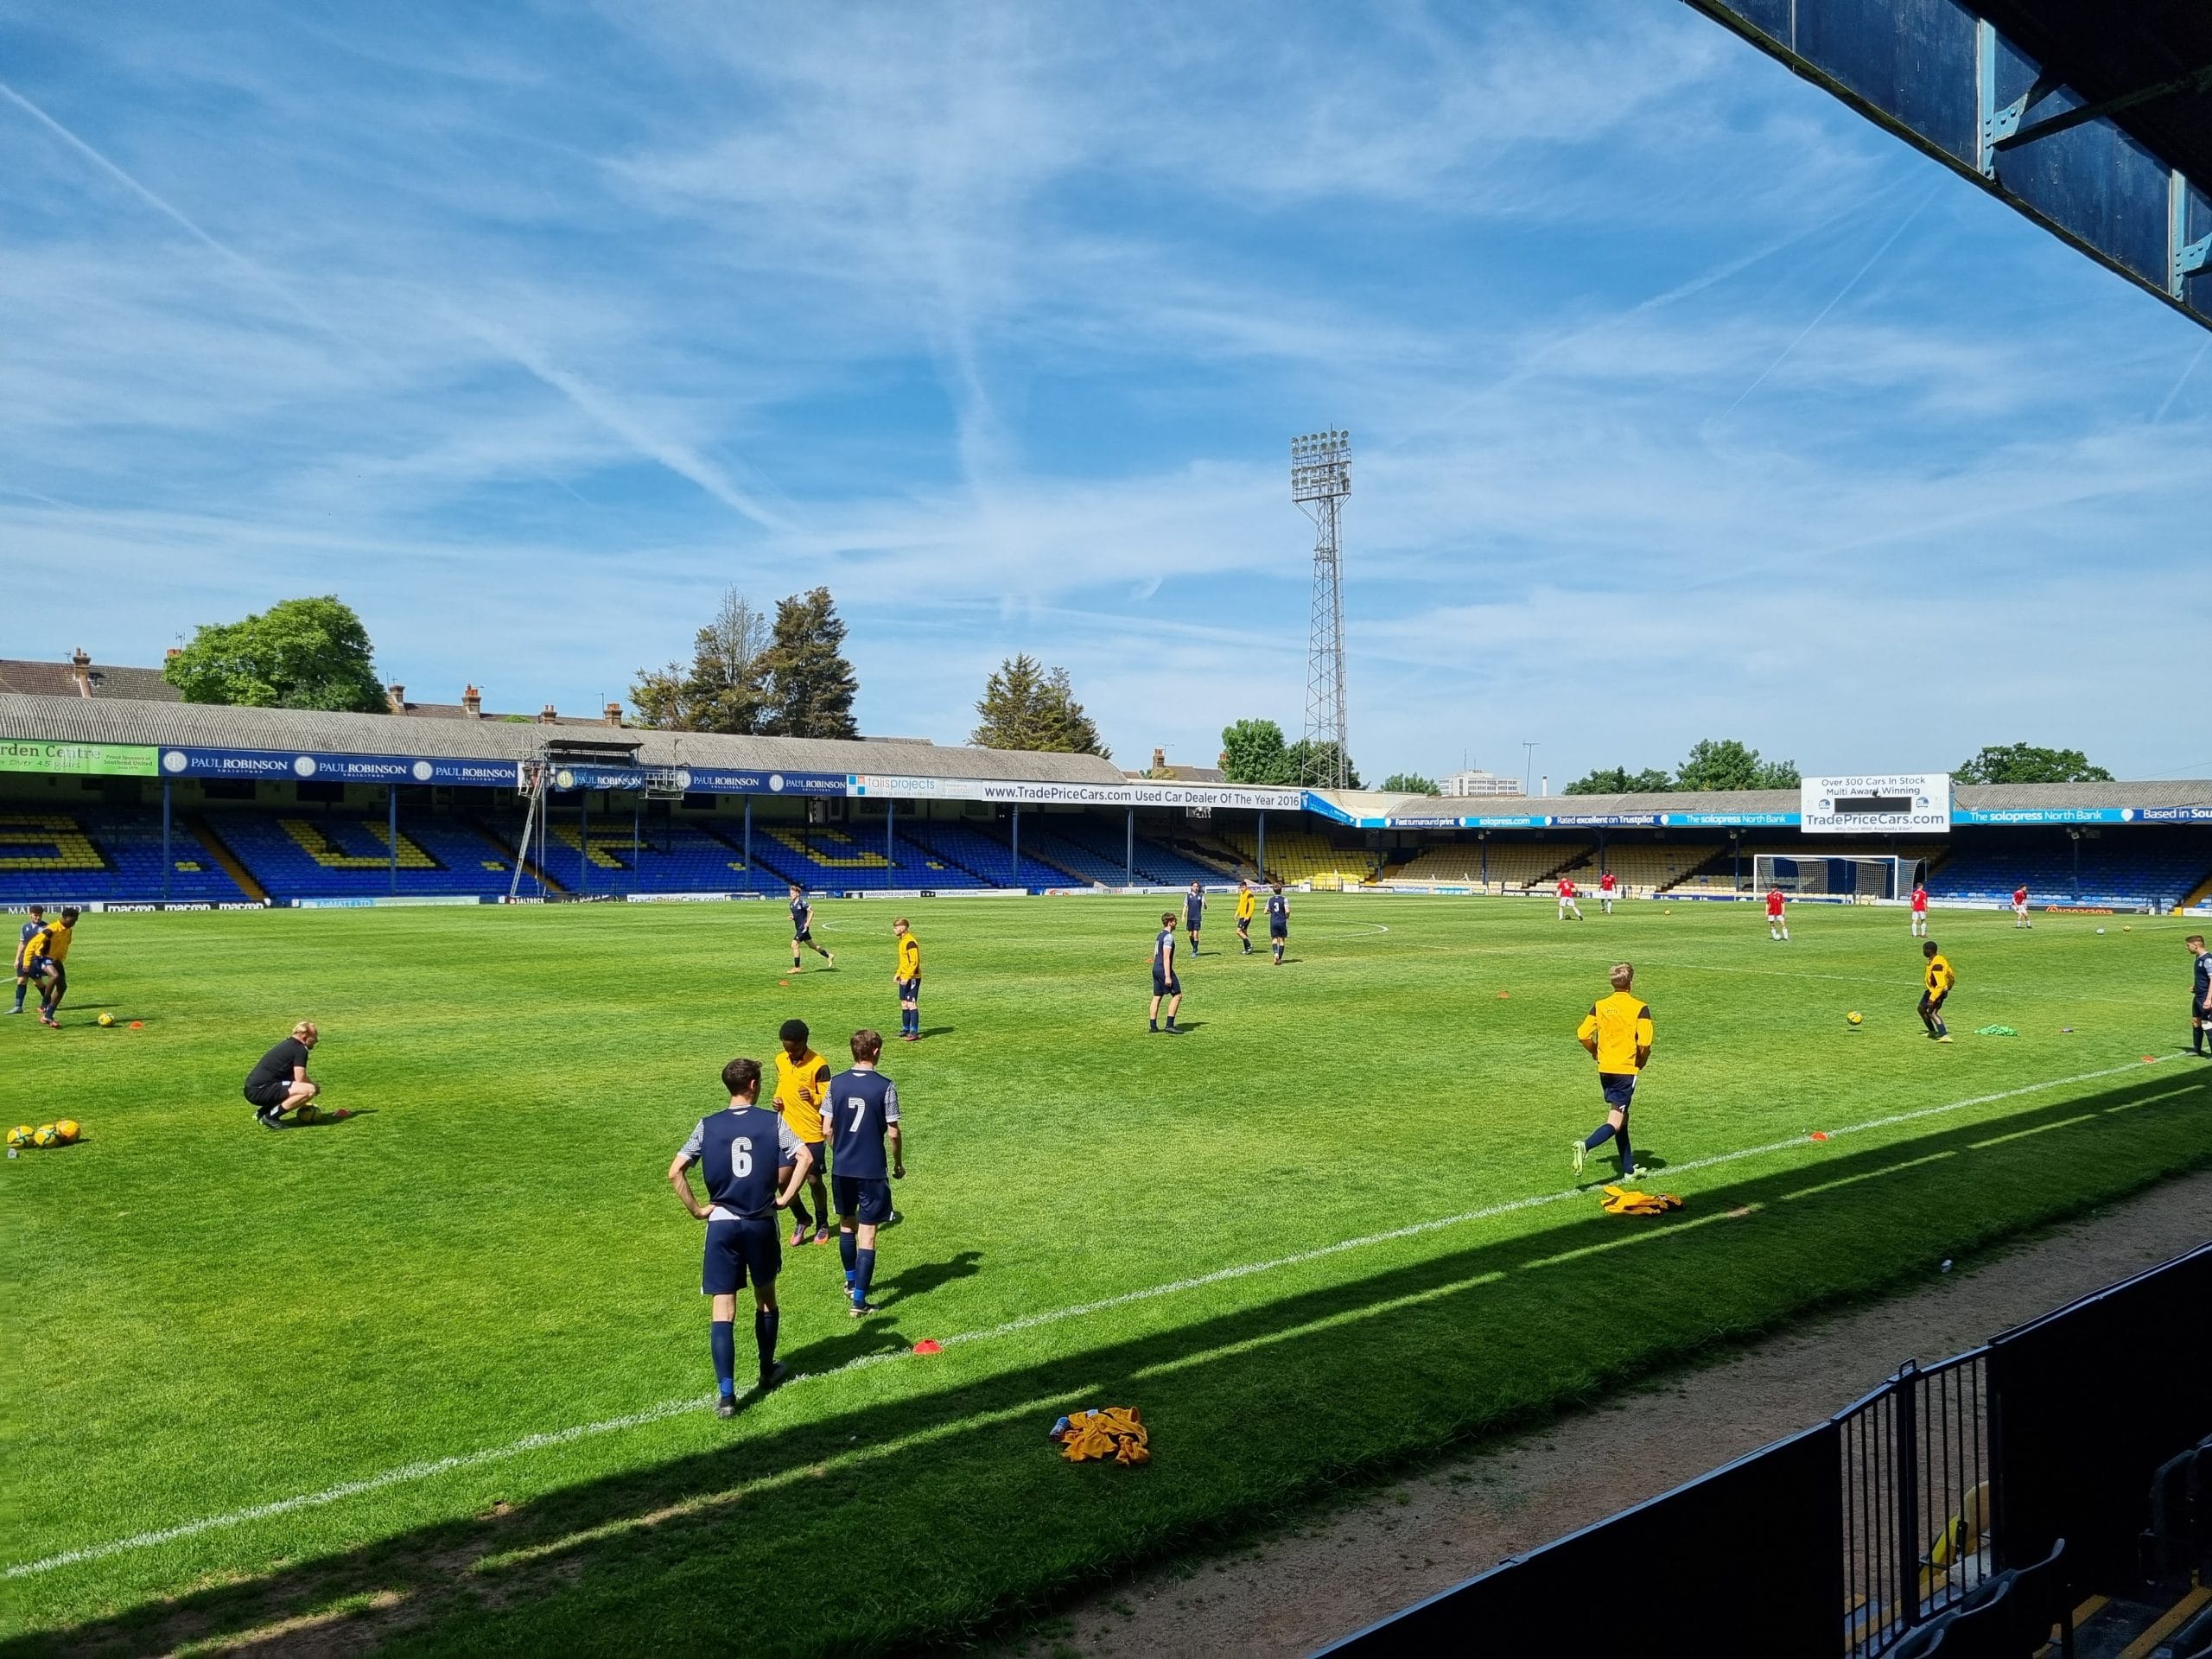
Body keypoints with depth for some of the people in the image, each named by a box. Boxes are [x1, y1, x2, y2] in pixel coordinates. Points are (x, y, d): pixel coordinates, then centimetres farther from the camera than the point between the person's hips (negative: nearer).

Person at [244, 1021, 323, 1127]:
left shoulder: (288, 1044, 20)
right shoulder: (300, 1049, -9)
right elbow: (300, 1079, -16)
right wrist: (315, 1086, 3)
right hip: (260, 1090, -10)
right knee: (310, 1090, -22)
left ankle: (262, 1112, 17)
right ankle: (271, 1117, -11)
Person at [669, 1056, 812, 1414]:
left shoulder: (707, 1126, -2)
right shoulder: (773, 1122, -4)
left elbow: (675, 1172, -8)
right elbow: (805, 1158, -15)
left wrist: (696, 1209, 0)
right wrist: (785, 1197, -5)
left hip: (722, 1224, 0)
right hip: (762, 1223, 0)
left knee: (723, 1309, 1)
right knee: (766, 1297, 21)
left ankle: (726, 1394, -4)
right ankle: (768, 1371, 36)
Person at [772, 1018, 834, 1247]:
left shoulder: (819, 1065, -16)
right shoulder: (780, 1060, 2)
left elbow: (828, 1101, -13)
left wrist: (812, 1097, -33)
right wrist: (778, 1100, -3)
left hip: (812, 1134, -5)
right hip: (786, 1131, 5)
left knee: (814, 1180, 4)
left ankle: (822, 1224, 27)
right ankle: (801, 1219, 27)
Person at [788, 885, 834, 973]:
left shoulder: (802, 902, -15)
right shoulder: (792, 904, 9)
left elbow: (811, 912, -13)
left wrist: (808, 923, -18)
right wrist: (792, 917, 1)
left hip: (803, 928, -9)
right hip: (798, 928, 9)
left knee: (794, 945, -12)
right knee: (812, 945, 16)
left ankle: (796, 967, -5)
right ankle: (829, 956, 28)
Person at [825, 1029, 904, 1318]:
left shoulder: (836, 1083, -3)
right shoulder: (885, 1086, -13)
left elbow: (827, 1128, 2)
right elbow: (893, 1133, -10)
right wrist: (898, 1164, 6)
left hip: (842, 1168, 4)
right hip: (872, 1171, -4)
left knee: (846, 1224, 23)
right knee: (867, 1234, 1)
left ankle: (851, 1282, 42)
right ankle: (859, 1301, -1)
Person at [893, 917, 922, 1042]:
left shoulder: (910, 942, -17)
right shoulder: (902, 940, 14)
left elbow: (914, 962, -21)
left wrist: (907, 977, -24)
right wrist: (898, 974, 15)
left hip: (912, 978, -10)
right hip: (904, 978, 10)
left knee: (911, 1004, -10)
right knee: (904, 1004, 13)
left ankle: (915, 1033, -9)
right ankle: (906, 1030, 22)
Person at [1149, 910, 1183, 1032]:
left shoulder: (1159, 935, 15)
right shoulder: (1168, 936, -14)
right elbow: (1166, 957, -20)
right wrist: (1168, 976, -21)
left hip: (1155, 969, 10)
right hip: (1164, 970, -9)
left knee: (1156, 997, 11)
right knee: (1177, 995, -3)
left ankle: (1153, 1026, 11)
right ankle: (1170, 1025, -7)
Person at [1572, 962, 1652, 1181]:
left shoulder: (1599, 1005, 2)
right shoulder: (1640, 1008, -10)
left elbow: (1583, 1035, -3)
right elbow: (1644, 1042, -18)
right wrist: (1642, 1062, 2)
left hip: (1605, 1070, 5)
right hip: (1626, 1070, -5)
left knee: (1621, 1119, 17)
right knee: (1615, 1123, -4)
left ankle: (1629, 1170, 23)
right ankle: (1586, 1145, -30)